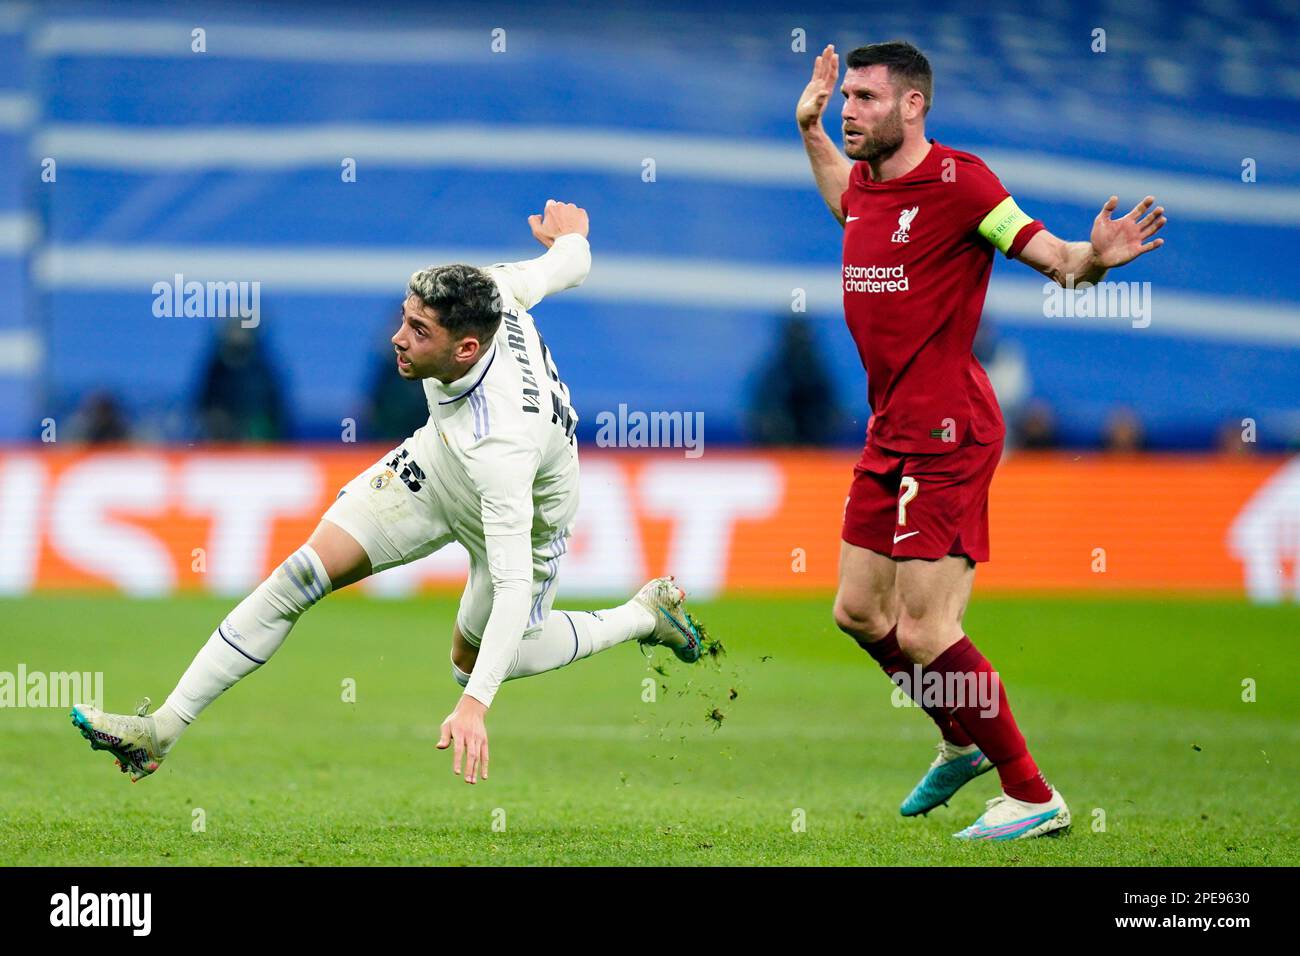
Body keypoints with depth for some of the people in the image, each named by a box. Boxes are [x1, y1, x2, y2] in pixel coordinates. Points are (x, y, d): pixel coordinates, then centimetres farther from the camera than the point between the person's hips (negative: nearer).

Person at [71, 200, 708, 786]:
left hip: (523, 514, -6)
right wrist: (571, 239, 19)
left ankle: (646, 613, 36)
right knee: (300, 575, -8)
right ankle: (160, 732, -4)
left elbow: (514, 584, -44)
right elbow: (568, 267, -7)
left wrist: (475, 704, -51)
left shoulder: (502, 444, -45)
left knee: (469, 661, 18)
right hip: (435, 461, 6)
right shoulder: (491, 293, -30)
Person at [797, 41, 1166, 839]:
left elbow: (1053, 257, -14)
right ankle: (964, 744, 37)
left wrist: (1096, 258, -34)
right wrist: (808, 129, 28)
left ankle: (1034, 798, -2)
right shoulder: (866, 181, 9)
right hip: (890, 434, 9)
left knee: (923, 636, -12)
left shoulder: (957, 181, -14)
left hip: (947, 435, -9)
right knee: (859, 611, 17)